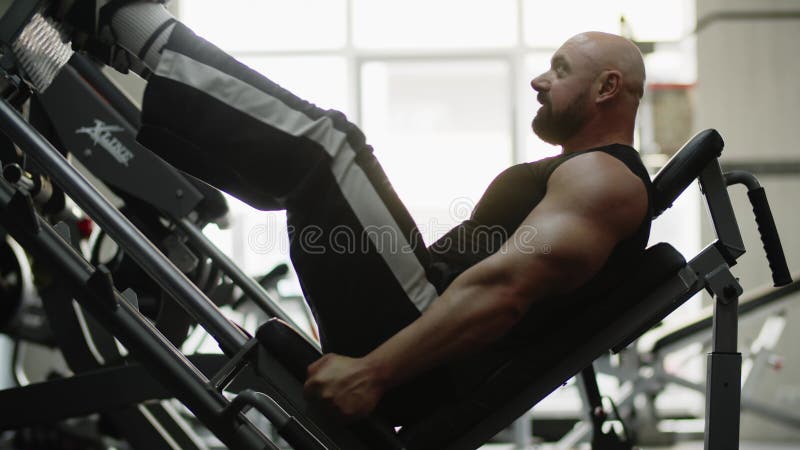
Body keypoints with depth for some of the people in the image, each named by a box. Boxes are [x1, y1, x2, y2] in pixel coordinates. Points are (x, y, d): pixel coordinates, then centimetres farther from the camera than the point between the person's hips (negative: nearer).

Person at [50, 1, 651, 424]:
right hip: (425, 326, 10)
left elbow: (502, 290, -25)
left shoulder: (603, 179, -11)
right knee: (303, 164, 13)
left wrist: (371, 372, -28)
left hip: (429, 364, -10)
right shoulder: (575, 174, 25)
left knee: (320, 144, -16)